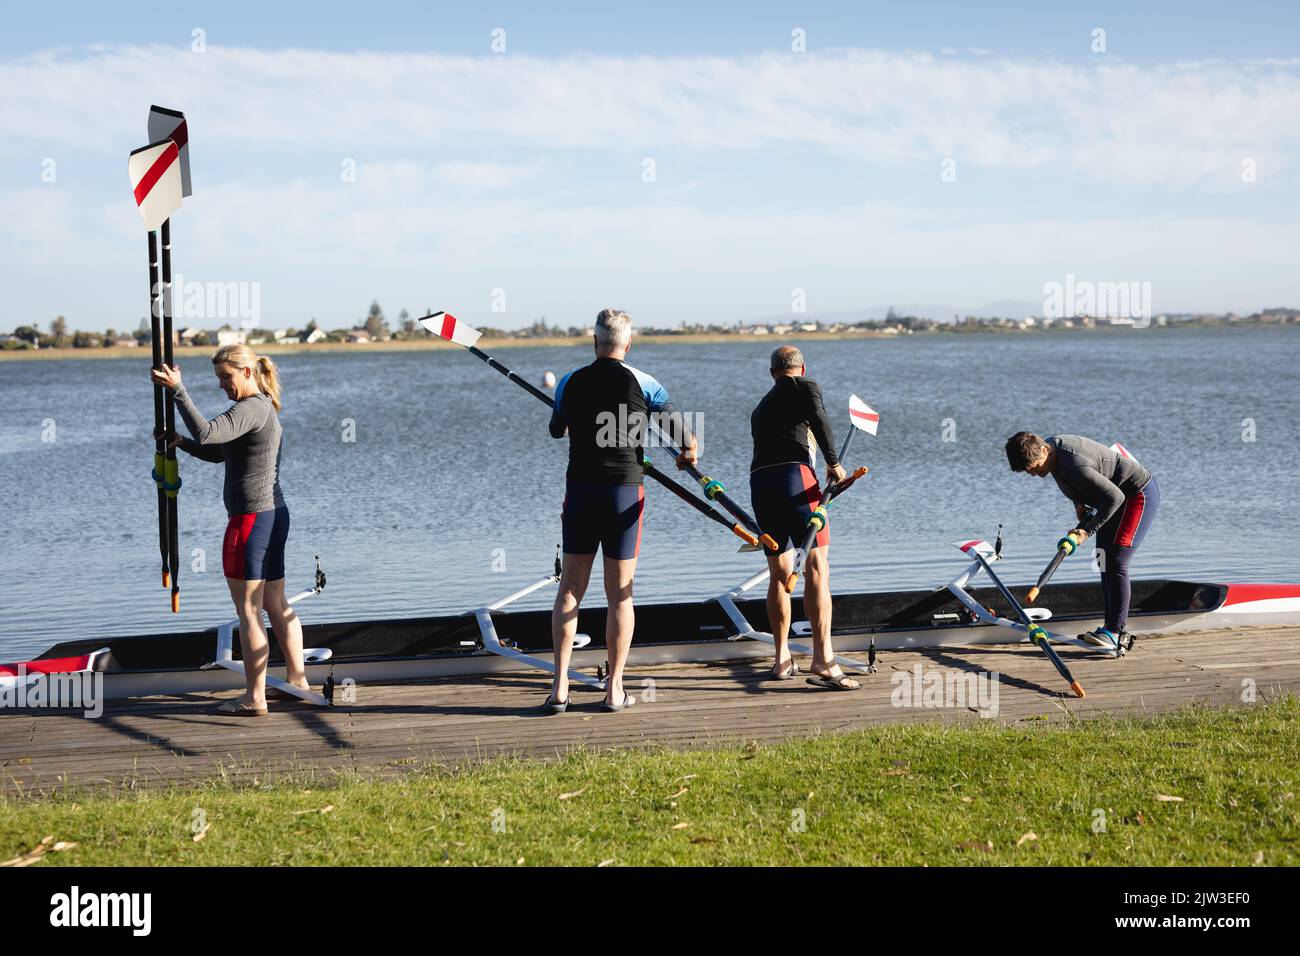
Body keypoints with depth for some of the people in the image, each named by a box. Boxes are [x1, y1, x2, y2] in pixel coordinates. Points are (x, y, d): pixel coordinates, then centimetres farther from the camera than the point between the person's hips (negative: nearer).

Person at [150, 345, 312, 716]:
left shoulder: (250, 408, -15)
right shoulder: (265, 408, 17)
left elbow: (206, 433, -30)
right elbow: (219, 452, 24)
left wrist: (177, 389, -26)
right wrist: (180, 442, 10)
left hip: (250, 518, -10)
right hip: (274, 515, 10)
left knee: (248, 611, -4)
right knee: (276, 605, 17)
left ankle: (254, 698, 0)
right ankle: (297, 679, 24)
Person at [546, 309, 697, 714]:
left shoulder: (571, 382, 3)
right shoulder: (641, 383, -5)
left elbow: (556, 430, 20)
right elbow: (676, 424, 0)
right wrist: (688, 450, 24)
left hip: (580, 489, 2)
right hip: (624, 491, -2)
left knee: (570, 588, 7)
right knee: (620, 593, 4)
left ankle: (560, 687, 2)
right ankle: (615, 690, 6)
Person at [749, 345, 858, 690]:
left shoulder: (761, 407, 31)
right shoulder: (805, 386, 10)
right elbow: (818, 417, -11)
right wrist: (833, 462, -5)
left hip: (759, 482, 7)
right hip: (794, 475, -7)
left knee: (779, 574, 17)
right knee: (816, 569, -10)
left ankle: (782, 659, 22)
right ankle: (823, 662, -20)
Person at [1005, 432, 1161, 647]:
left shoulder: (1074, 466, -35)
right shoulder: (1051, 445, -5)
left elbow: (1114, 497, -29)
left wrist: (1088, 530, -24)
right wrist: (1079, 504, 3)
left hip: (1139, 494, -10)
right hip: (1117, 494, 10)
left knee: (1115, 563, -17)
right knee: (1105, 562, 9)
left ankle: (1114, 631, -17)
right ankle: (1114, 628, 13)